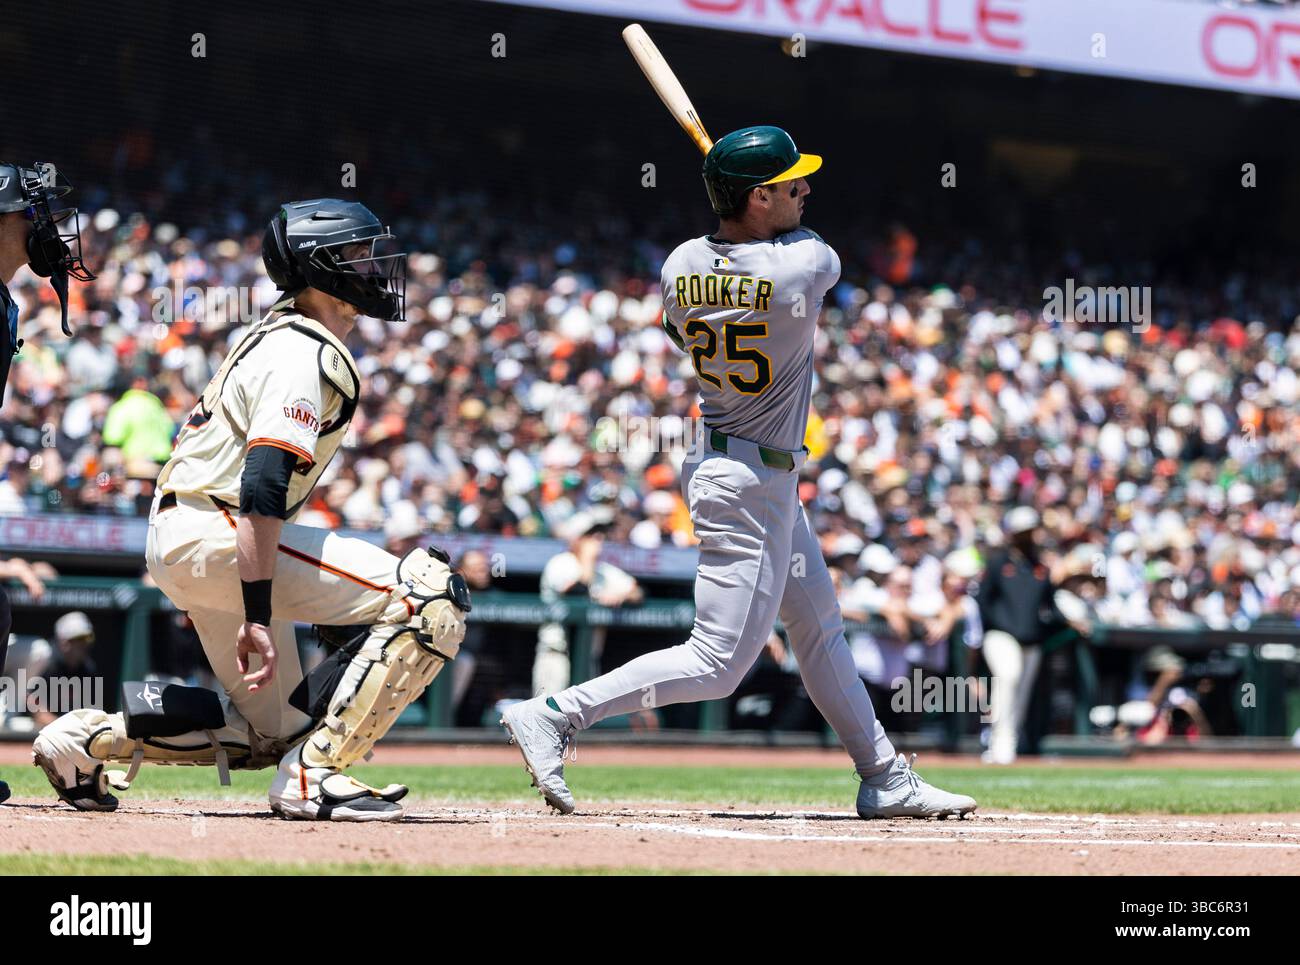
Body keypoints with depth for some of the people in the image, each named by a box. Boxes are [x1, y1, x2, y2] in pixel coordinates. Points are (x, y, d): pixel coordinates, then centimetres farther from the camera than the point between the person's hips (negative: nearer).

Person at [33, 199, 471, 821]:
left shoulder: (275, 334, 18)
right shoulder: (303, 355, -14)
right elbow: (262, 489, -24)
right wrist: (257, 617, -30)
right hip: (208, 534, -11)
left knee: (272, 733, 16)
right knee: (431, 597, -21)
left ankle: (88, 738, 13)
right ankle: (314, 773, -19)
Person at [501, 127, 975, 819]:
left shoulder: (680, 267, -5)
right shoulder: (803, 266, -22)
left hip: (715, 459, 9)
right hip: (755, 484, -9)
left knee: (819, 626, 19)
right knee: (717, 664, -5)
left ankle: (886, 779, 29)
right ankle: (553, 716, -11)